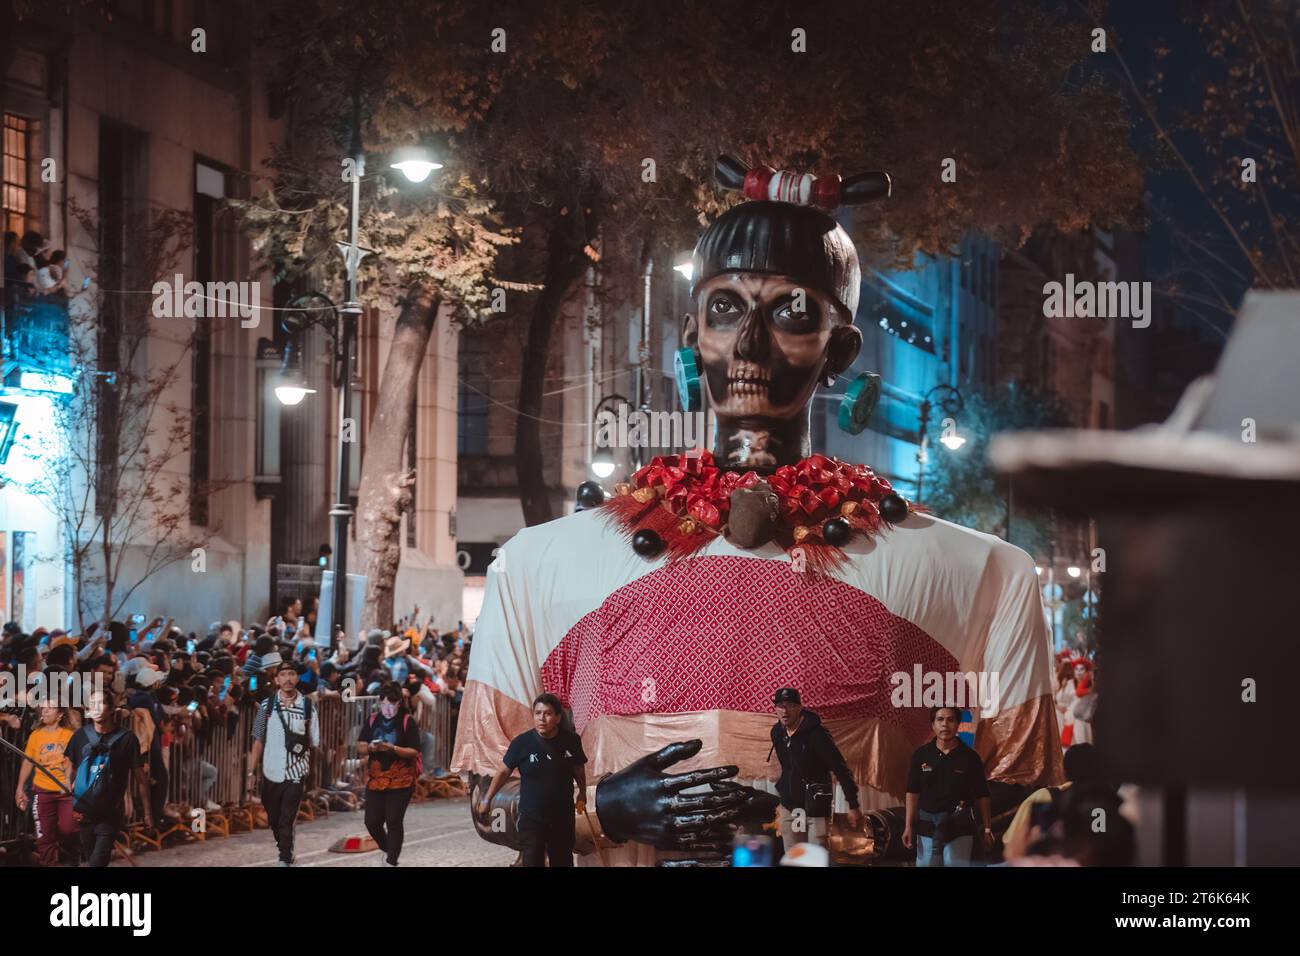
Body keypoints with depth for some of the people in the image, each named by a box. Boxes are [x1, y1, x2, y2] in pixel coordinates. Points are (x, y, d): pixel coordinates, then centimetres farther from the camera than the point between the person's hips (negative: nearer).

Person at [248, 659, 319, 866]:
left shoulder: (307, 706, -2)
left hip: (296, 773, -2)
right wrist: (251, 771, 1)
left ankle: (285, 860, -4)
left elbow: (315, 742, 1)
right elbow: (258, 740, 5)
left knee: (287, 822, -10)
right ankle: (285, 853, 37)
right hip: (271, 772, 2)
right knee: (274, 820, 15)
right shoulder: (267, 706, 0)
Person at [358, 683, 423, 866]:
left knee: (394, 822, -5)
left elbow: (414, 752, -10)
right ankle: (385, 848, 33)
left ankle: (391, 861, 5)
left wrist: (392, 748, -24)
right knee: (372, 822, 3)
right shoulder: (373, 721, 7)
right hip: (375, 779, 4)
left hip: (400, 781, -4)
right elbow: (360, 748, 5)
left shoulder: (408, 722, -5)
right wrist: (369, 748, -18)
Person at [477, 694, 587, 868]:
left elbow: (579, 771, 12)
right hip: (531, 818, -3)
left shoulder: (571, 741, -5)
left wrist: (582, 795, 14)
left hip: (563, 817, 3)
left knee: (563, 861, 13)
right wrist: (487, 799, -1)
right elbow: (504, 771, -2)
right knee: (532, 861, -8)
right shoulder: (522, 742, -12)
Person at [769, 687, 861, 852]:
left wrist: (853, 806, -21)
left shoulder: (816, 733, -18)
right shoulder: (777, 733, 4)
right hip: (789, 806, 7)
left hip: (815, 806, -7)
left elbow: (840, 769, -19)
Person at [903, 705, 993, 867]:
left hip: (959, 826, -2)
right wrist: (909, 826, 1)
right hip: (927, 824, 2)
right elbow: (913, 793, 4)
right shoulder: (921, 755, 1)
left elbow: (981, 796, 2)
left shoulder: (970, 757, -2)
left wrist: (986, 828, 0)